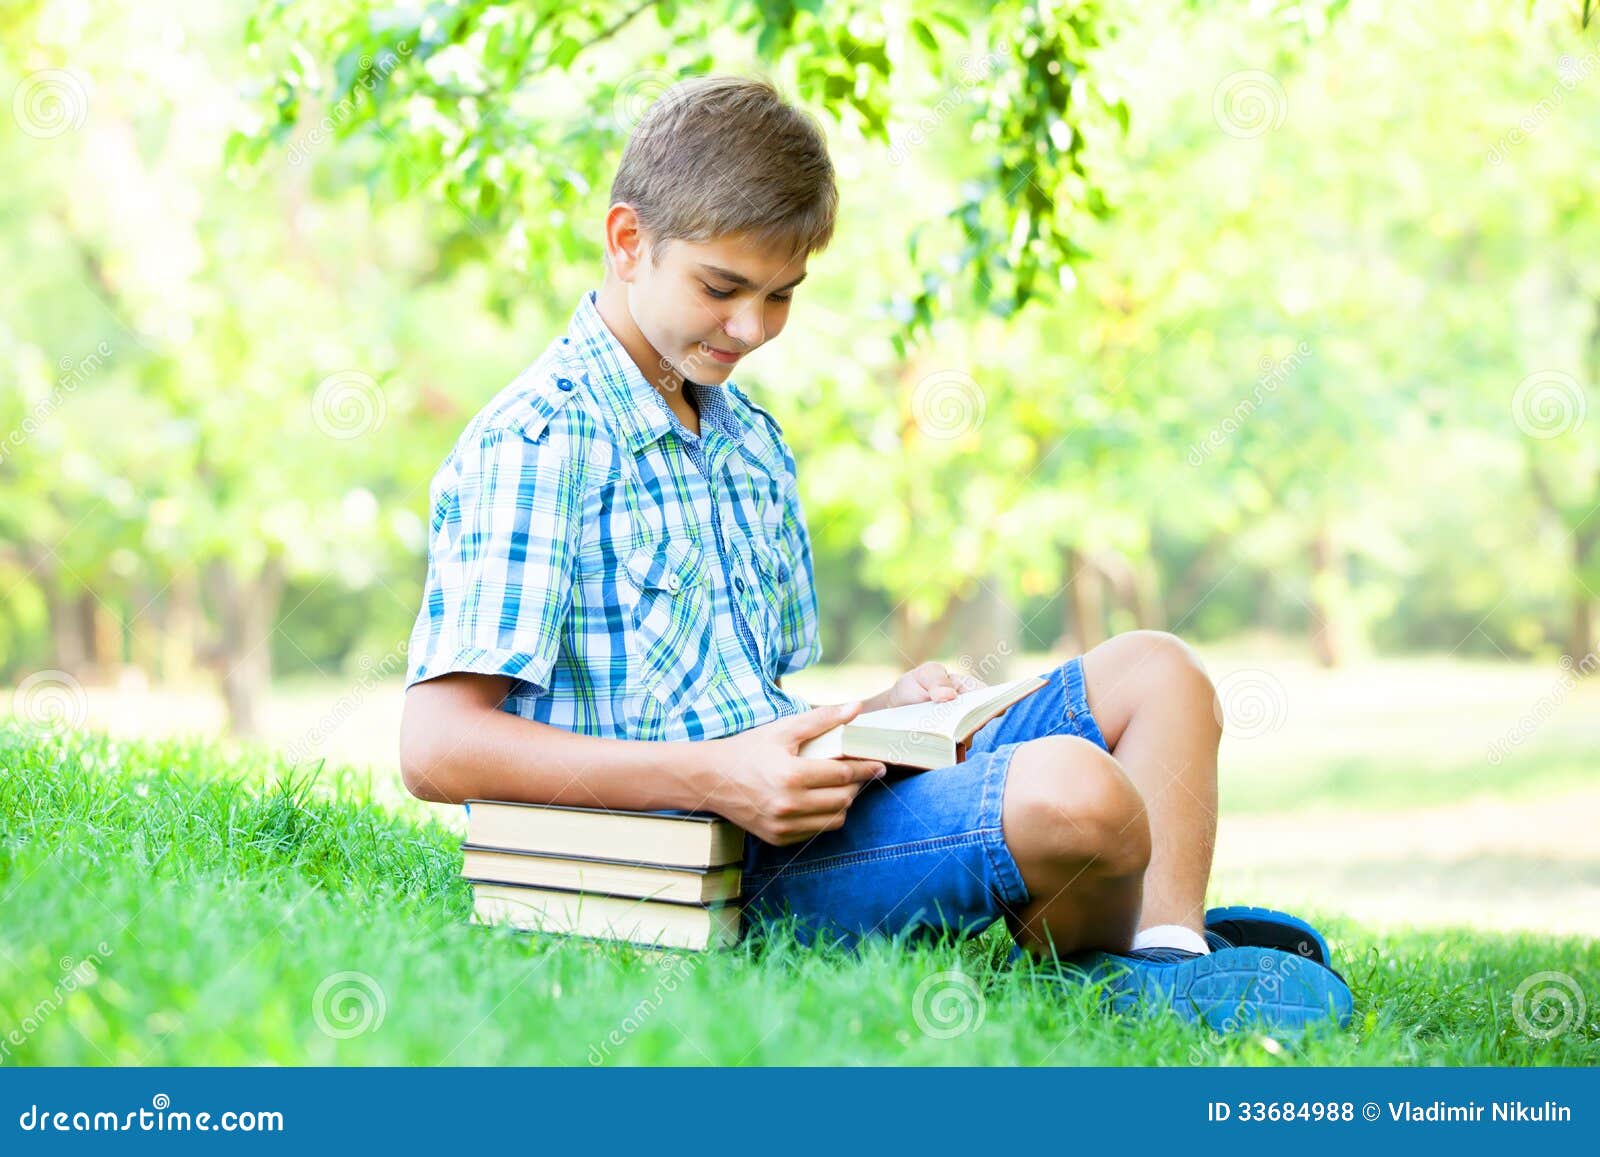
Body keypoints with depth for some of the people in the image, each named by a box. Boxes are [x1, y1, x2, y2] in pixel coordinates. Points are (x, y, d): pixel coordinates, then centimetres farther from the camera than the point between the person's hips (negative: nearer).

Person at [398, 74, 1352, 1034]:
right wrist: (718, 777, -25)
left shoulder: (752, 442, 20)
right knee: (1072, 791, -29)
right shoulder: (531, 445, -9)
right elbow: (437, 749, -18)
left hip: (800, 806, 9)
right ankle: (1092, 962, 4)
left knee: (1151, 671, 10)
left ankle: (1171, 956, -9)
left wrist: (880, 717, 0)